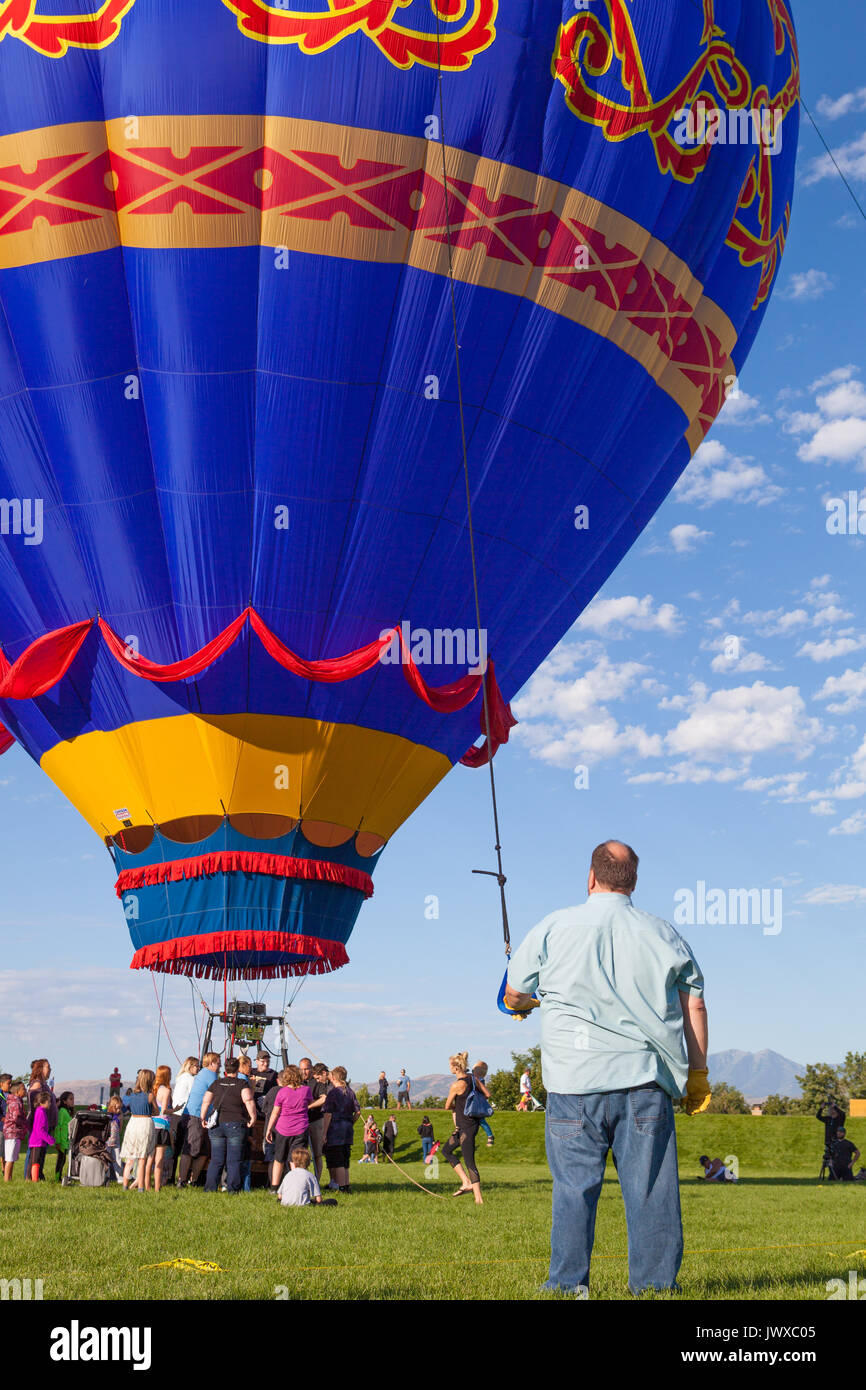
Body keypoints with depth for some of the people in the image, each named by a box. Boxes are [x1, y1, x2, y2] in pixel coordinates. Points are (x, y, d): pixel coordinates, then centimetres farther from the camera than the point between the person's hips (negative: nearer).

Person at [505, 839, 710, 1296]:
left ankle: (568, 1283, 9)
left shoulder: (554, 928, 4)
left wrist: (526, 1002, 36)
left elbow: (514, 994, 12)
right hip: (646, 1079, 1)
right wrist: (697, 1074, 16)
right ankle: (655, 1281, 9)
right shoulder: (664, 935, 10)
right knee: (650, 1185, 5)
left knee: (574, 1183, 5)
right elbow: (694, 1006, 10)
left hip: (577, 1079, -1)